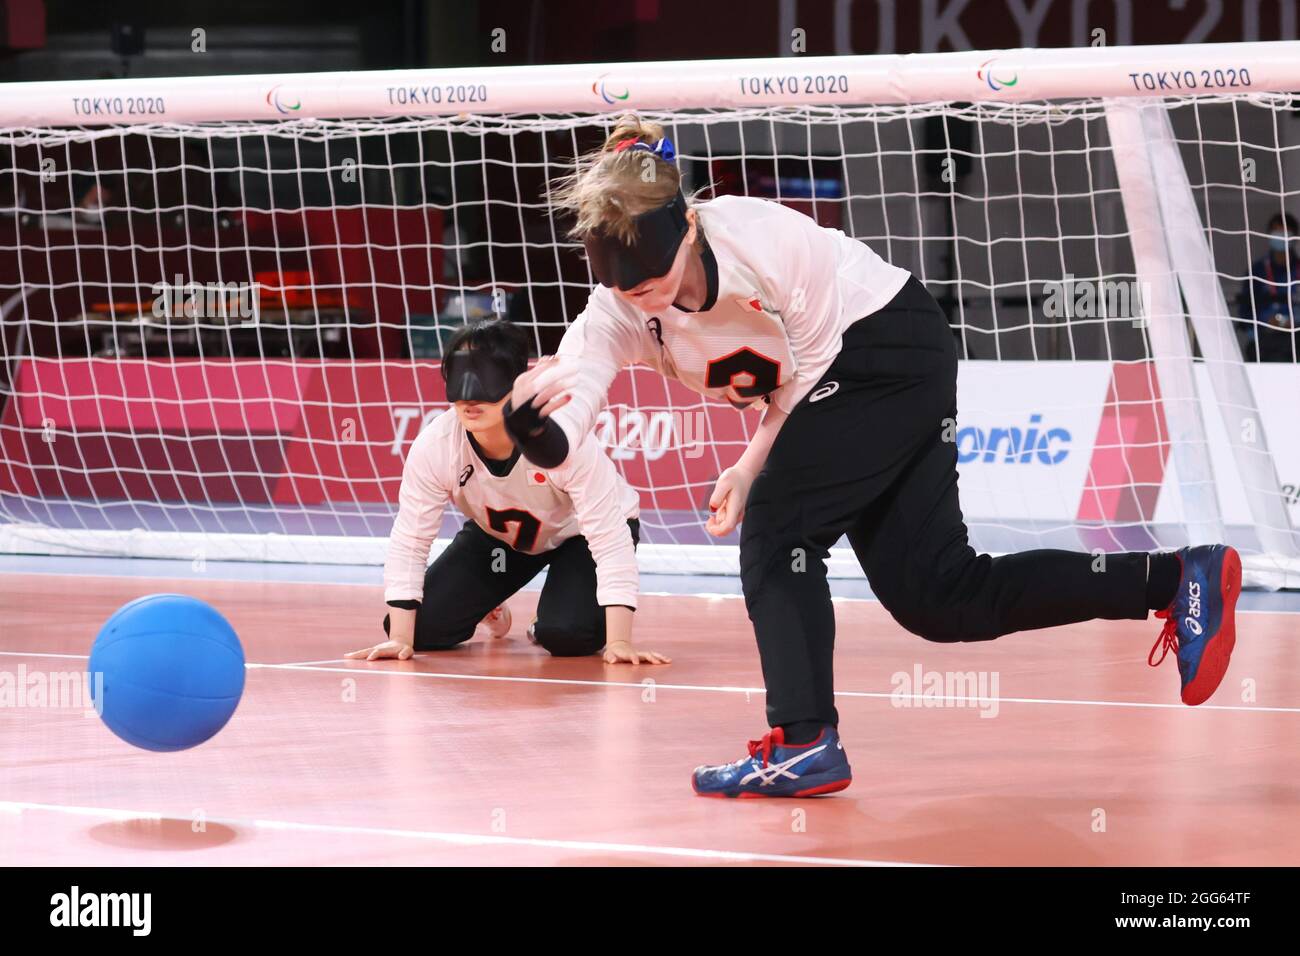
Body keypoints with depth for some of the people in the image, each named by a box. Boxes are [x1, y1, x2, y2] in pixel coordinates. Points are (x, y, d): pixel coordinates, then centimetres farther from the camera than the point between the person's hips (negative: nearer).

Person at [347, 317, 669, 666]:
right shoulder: (434, 445, -29)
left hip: (577, 532, -3)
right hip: (496, 534, 3)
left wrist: (619, 643, -43)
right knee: (424, 626, -11)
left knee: (569, 635, -29)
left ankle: (546, 626, 9)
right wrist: (400, 639, -26)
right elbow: (408, 542, -20)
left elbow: (611, 542, -38)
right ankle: (489, 613, 23)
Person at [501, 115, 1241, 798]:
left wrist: (750, 469, -21)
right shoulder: (621, 311, -11)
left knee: (776, 524, -20)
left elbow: (807, 367, -16)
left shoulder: (762, 237, -28)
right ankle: (1177, 579, 8)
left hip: (893, 350, -8)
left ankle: (805, 743, -18)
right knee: (935, 598, 3)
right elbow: (559, 441, -24)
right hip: (836, 382, 8)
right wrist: (533, 424, -47)